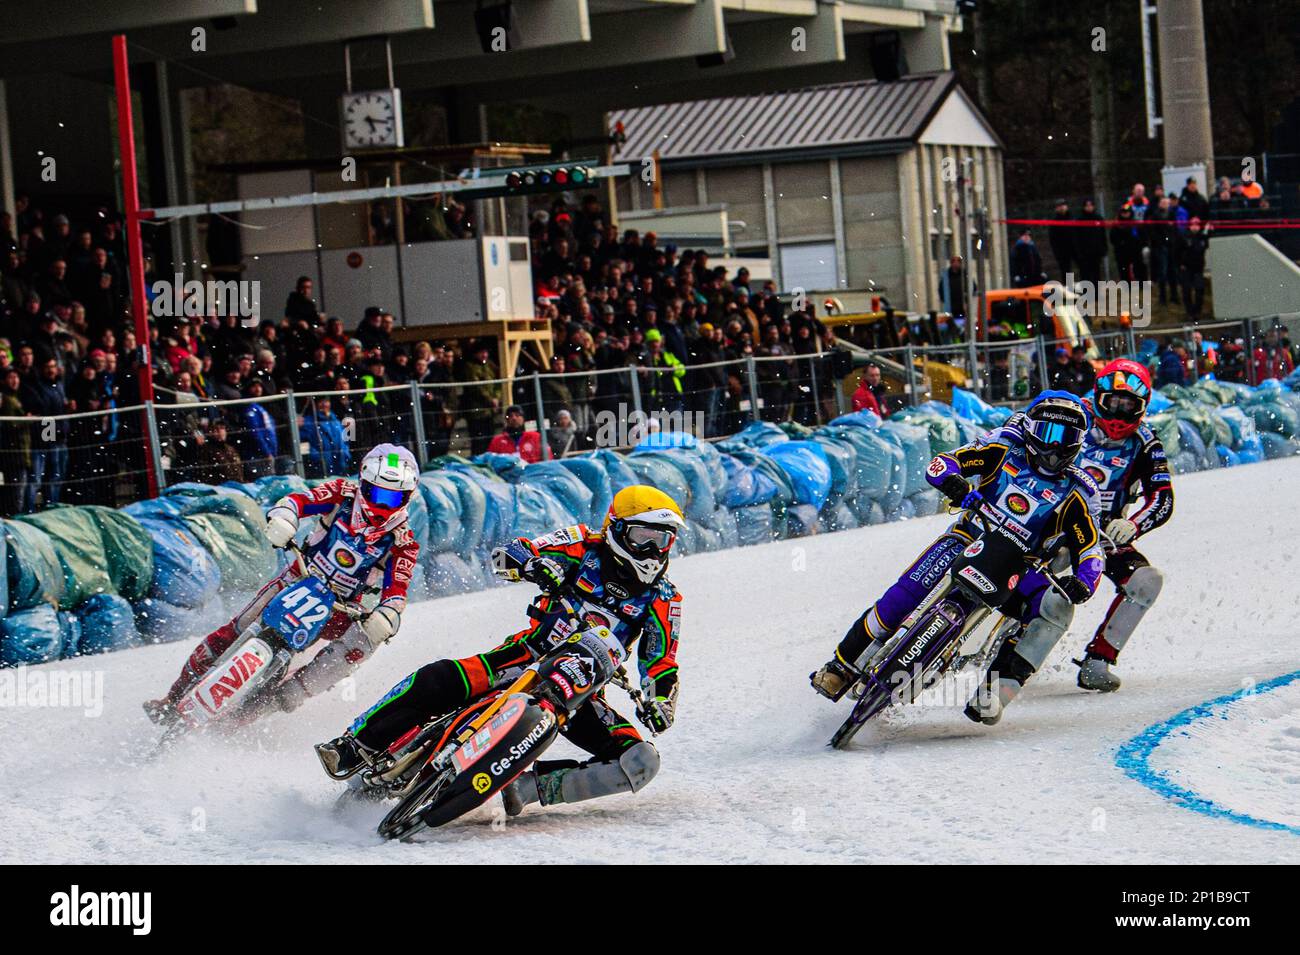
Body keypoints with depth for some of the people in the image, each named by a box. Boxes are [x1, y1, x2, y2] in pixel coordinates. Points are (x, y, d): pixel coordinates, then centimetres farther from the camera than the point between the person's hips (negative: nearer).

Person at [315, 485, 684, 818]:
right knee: (438, 680, -25)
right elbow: (505, 554, -7)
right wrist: (535, 563, -30)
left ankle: (524, 788, -30)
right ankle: (357, 744, -12)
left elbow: (661, 664, 3)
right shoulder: (586, 548, 0)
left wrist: (660, 702, -19)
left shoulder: (663, 600, 4)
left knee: (641, 762, -23)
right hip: (528, 657, -1)